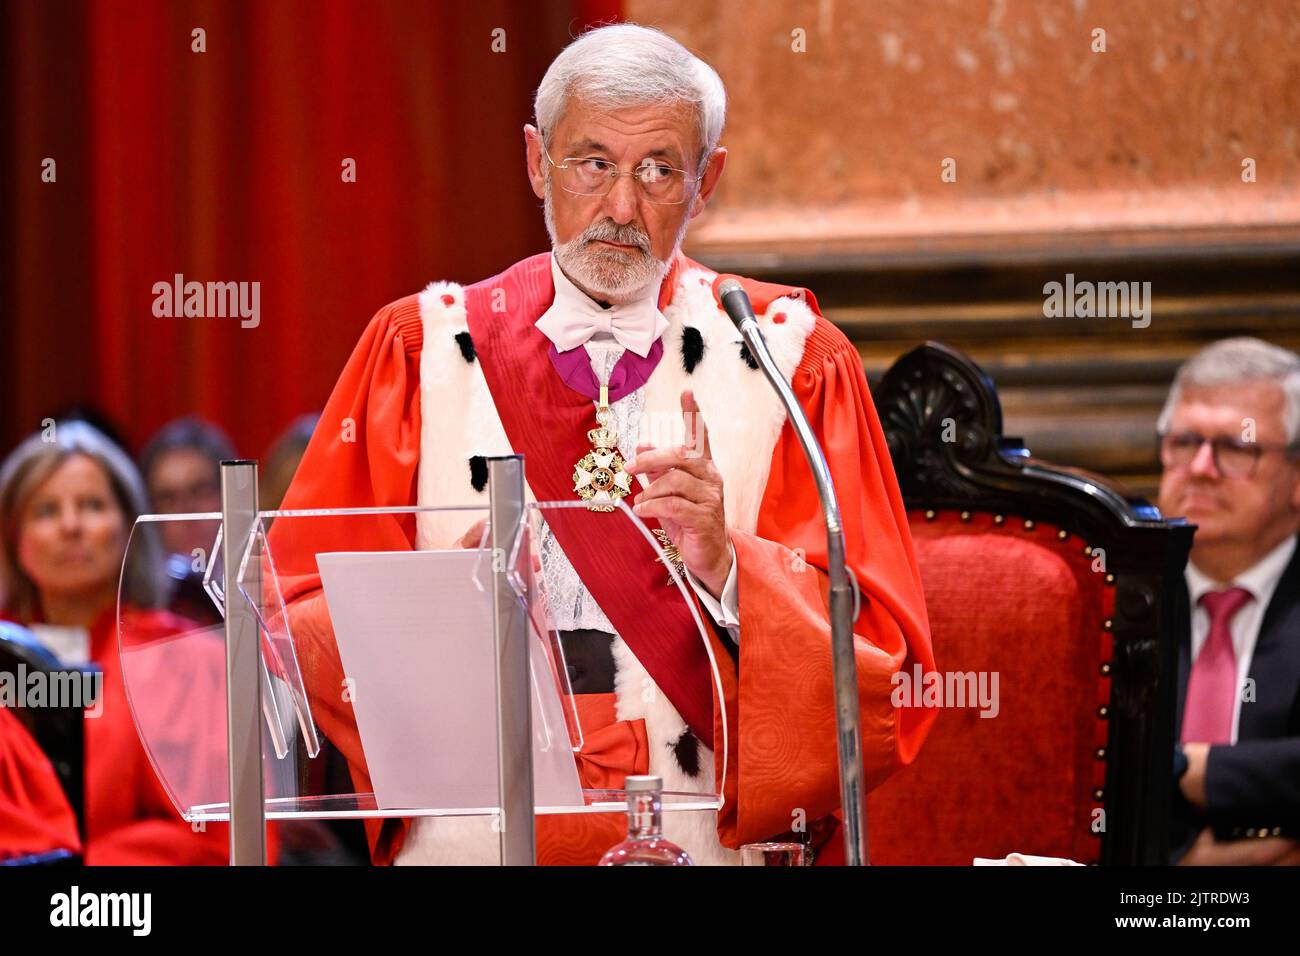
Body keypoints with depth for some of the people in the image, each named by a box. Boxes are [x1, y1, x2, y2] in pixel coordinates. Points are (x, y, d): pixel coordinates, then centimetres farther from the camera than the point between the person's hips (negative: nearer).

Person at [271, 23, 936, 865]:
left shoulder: (788, 359, 8)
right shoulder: (422, 348, 11)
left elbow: (883, 663, 2)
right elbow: (299, 617, 5)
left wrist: (726, 566, -14)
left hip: (716, 851, -2)